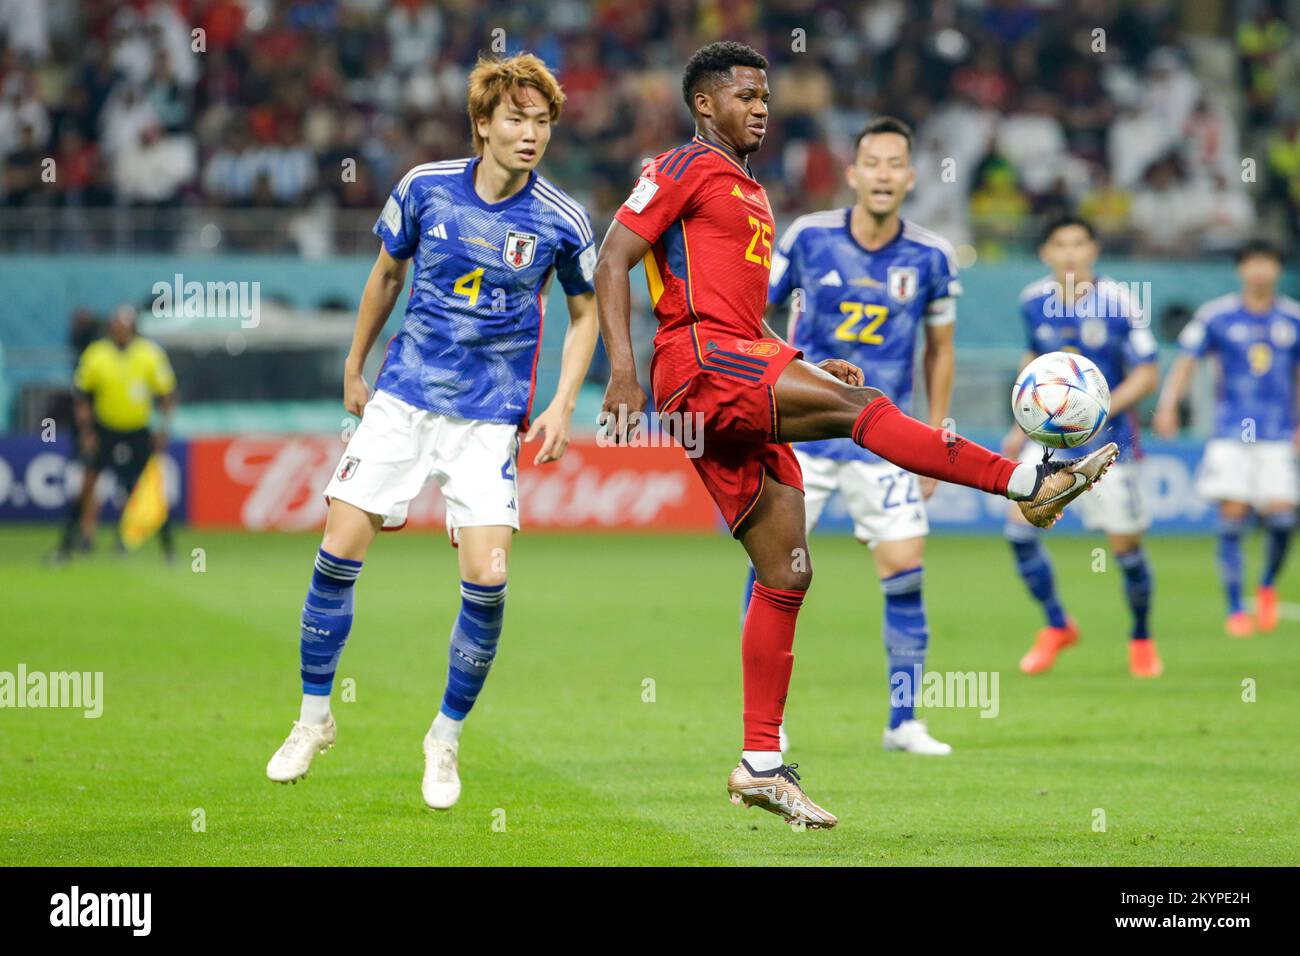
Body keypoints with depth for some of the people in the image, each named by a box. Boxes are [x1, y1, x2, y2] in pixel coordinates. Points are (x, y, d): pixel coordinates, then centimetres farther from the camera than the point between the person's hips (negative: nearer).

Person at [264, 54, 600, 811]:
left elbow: (586, 313, 8)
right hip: (403, 398, 2)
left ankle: (447, 738, 7)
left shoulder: (562, 221, -7)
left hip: (490, 415, -1)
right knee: (340, 550, -4)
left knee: (487, 577, -14)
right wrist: (354, 368, 18)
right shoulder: (425, 188, -4)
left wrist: (563, 404, -3)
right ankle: (315, 717, 16)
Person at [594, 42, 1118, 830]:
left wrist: (807, 368, 18)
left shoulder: (751, 194, 27)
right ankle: (1029, 483, -20)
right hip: (697, 363, -9)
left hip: (741, 393, 9)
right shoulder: (684, 169, 0)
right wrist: (624, 372, -19)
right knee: (859, 405, -22)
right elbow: (612, 264, -8)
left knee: (787, 572, 2)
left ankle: (762, 764, 3)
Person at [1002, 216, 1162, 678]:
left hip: (1109, 439, -3)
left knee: (1125, 545, -1)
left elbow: (1146, 374, -9)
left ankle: (1142, 638, 25)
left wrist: (1103, 410, -24)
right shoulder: (1033, 301, 0)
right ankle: (1057, 626, 6)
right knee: (1019, 526, -13)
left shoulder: (1118, 302, -12)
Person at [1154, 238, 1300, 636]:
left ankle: (1267, 587, 16)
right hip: (1230, 433, -1)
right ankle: (1235, 610, 3)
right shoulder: (1216, 315, 2)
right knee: (1232, 516, -7)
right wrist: (1168, 405, -10)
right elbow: (1187, 361, 4)